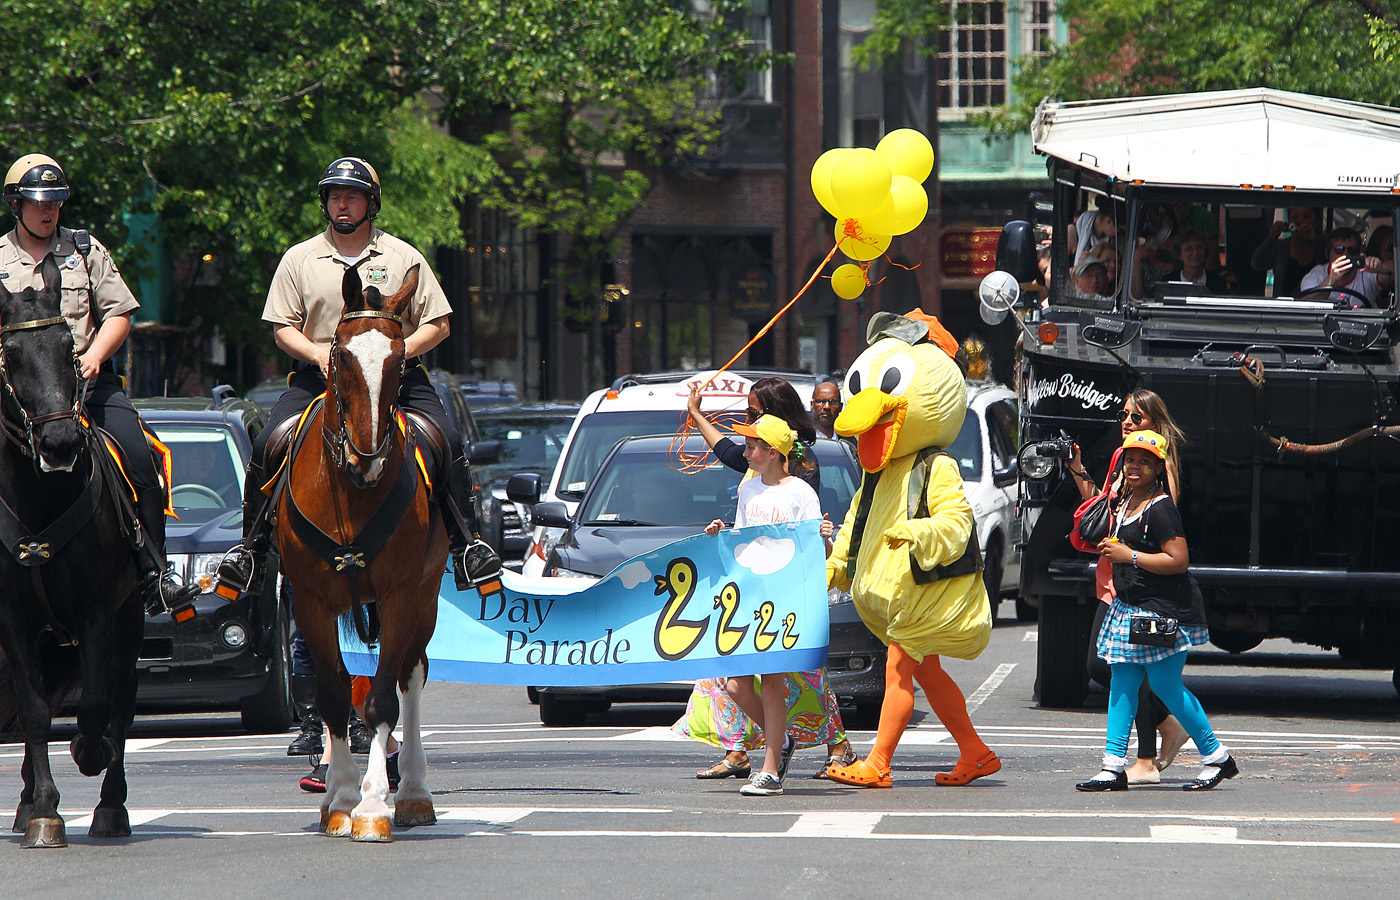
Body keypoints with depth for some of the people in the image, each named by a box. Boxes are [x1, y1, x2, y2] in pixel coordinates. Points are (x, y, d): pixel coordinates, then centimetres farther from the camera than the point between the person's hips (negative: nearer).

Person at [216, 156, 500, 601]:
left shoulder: (403, 257, 7)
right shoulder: (299, 259, 8)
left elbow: (438, 324, 7)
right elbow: (283, 327, 8)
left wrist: (400, 350, -12)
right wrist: (318, 354, -13)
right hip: (318, 375, 0)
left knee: (446, 441, -22)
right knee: (268, 445, -19)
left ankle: (464, 543, -15)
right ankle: (252, 545, -5)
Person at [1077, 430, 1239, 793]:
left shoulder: (1160, 508, -15)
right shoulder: (1125, 504, 13)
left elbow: (1178, 560, -22)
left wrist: (1129, 556, -20)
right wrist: (1110, 551, 15)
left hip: (1165, 610, -9)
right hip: (1129, 607, 9)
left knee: (1166, 685, -5)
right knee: (1122, 682, 3)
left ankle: (1216, 757, 8)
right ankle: (1114, 766, 2)